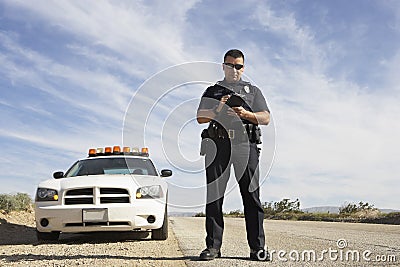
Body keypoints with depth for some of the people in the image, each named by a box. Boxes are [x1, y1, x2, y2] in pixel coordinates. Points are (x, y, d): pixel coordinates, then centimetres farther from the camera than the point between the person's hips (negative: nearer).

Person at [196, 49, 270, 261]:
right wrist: (218, 109, -7)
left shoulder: (253, 91, 21)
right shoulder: (212, 91, 22)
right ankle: (213, 247, 2)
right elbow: (200, 117, 10)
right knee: (214, 195, -3)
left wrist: (246, 114, -9)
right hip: (218, 144, 1)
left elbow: (265, 118, 10)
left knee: (251, 195, -5)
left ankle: (257, 247, -2)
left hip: (245, 144, 0)